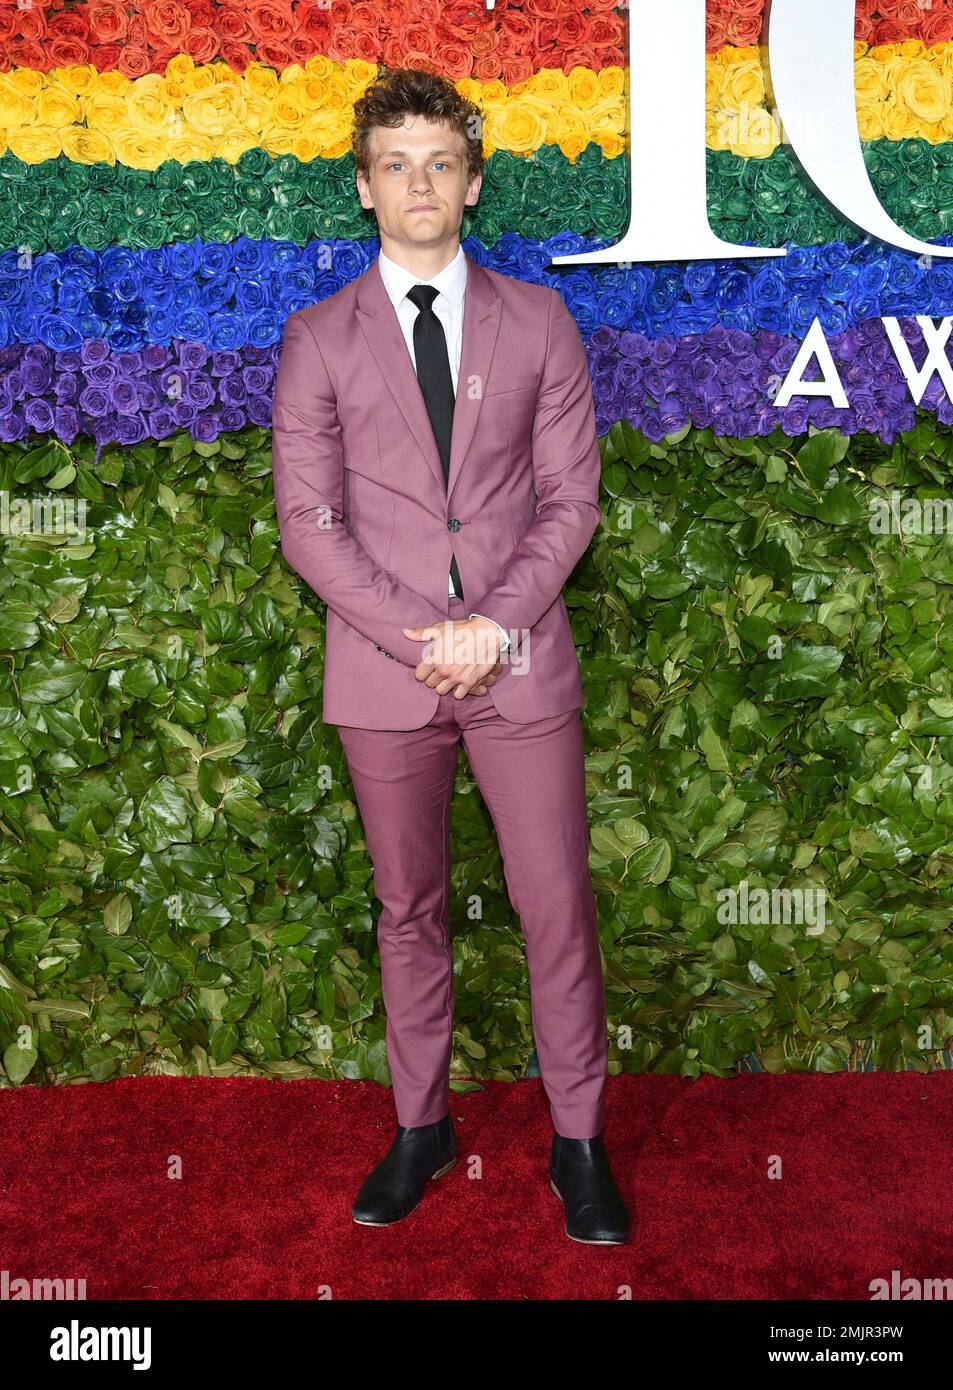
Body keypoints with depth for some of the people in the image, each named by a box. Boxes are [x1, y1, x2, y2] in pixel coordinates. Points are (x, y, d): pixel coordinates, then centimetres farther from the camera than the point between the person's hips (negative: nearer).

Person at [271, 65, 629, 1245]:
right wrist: (418, 636, -12)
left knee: (557, 906, 3)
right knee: (408, 909, 12)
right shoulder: (318, 339, 4)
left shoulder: (537, 322, 7)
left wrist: (496, 625, -11)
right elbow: (308, 520, -1)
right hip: (384, 675, 0)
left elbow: (570, 496, 3)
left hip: (520, 662, 0)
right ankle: (421, 1128, 27)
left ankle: (579, 1142, 19)